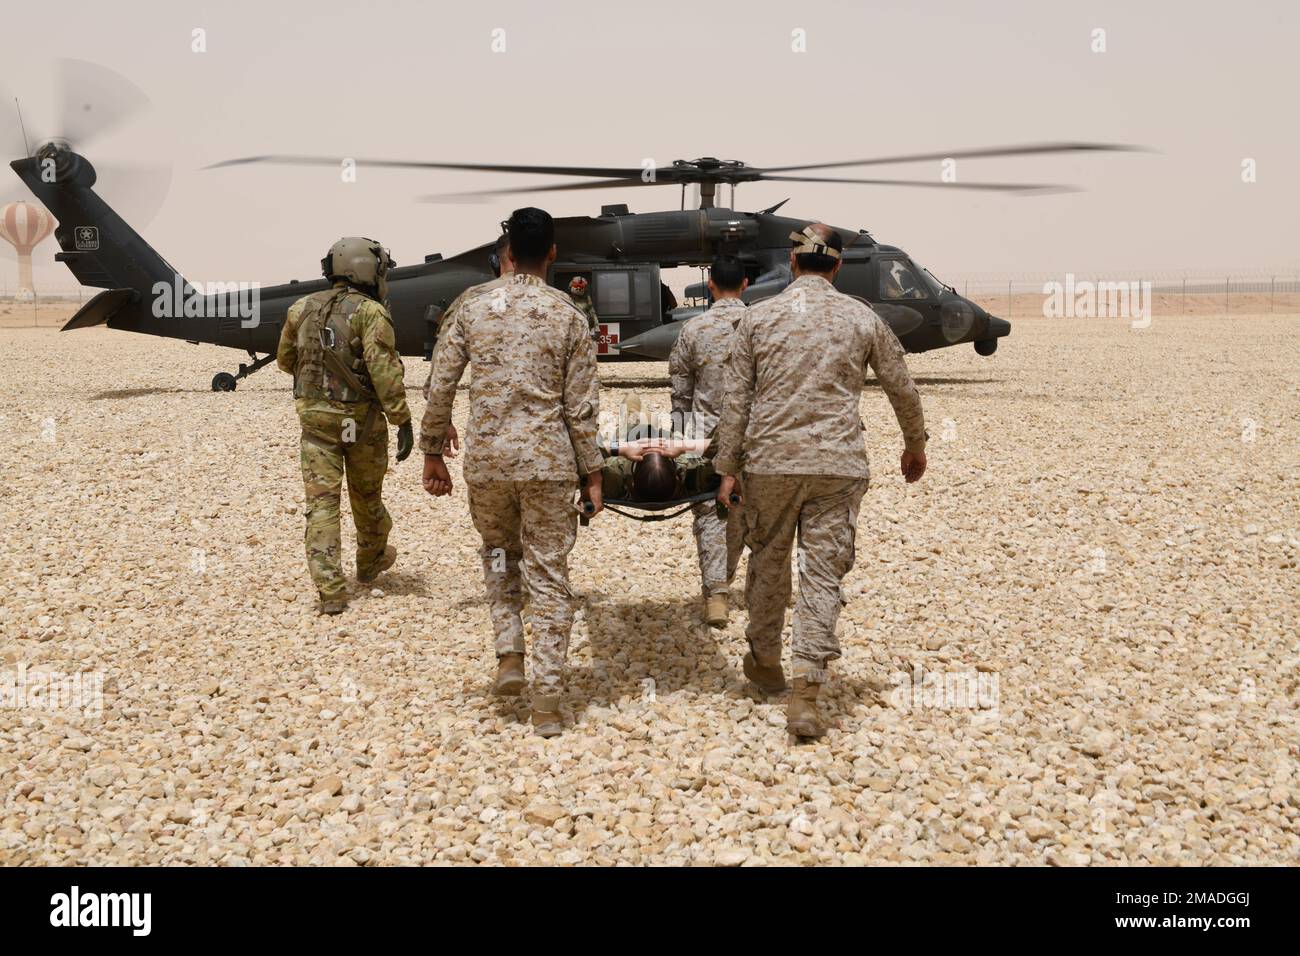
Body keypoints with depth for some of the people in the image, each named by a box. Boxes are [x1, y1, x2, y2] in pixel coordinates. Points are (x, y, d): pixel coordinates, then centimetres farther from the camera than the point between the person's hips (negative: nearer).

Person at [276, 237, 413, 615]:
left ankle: (330, 591, -5)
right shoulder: (370, 312, -11)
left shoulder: (302, 309, 6)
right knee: (366, 497, 17)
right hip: (361, 420, -3)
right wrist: (403, 420, -20)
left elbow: (285, 360, 19)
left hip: (315, 417, 3)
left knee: (322, 504, 1)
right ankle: (371, 561, 40)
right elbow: (384, 369, -22)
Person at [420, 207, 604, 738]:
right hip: (548, 461, -1)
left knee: (498, 553, 26)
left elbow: (440, 389, 3)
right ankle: (546, 701, 6)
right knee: (549, 576, 5)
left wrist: (432, 454, 14)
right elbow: (581, 406, -2)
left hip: (486, 458, 2)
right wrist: (593, 475, 4)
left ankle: (509, 652, 12)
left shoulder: (473, 310, 3)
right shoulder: (569, 316, -1)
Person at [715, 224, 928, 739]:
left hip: (770, 461, 0)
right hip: (838, 464, 0)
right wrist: (915, 444, 28)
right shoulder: (862, 318, 4)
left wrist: (727, 468, 7)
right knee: (823, 573, 2)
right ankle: (805, 694, -4)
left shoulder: (759, 317, 2)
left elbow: (736, 399, 0)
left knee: (768, 562, 18)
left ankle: (765, 661, 36)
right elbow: (902, 388, 12)